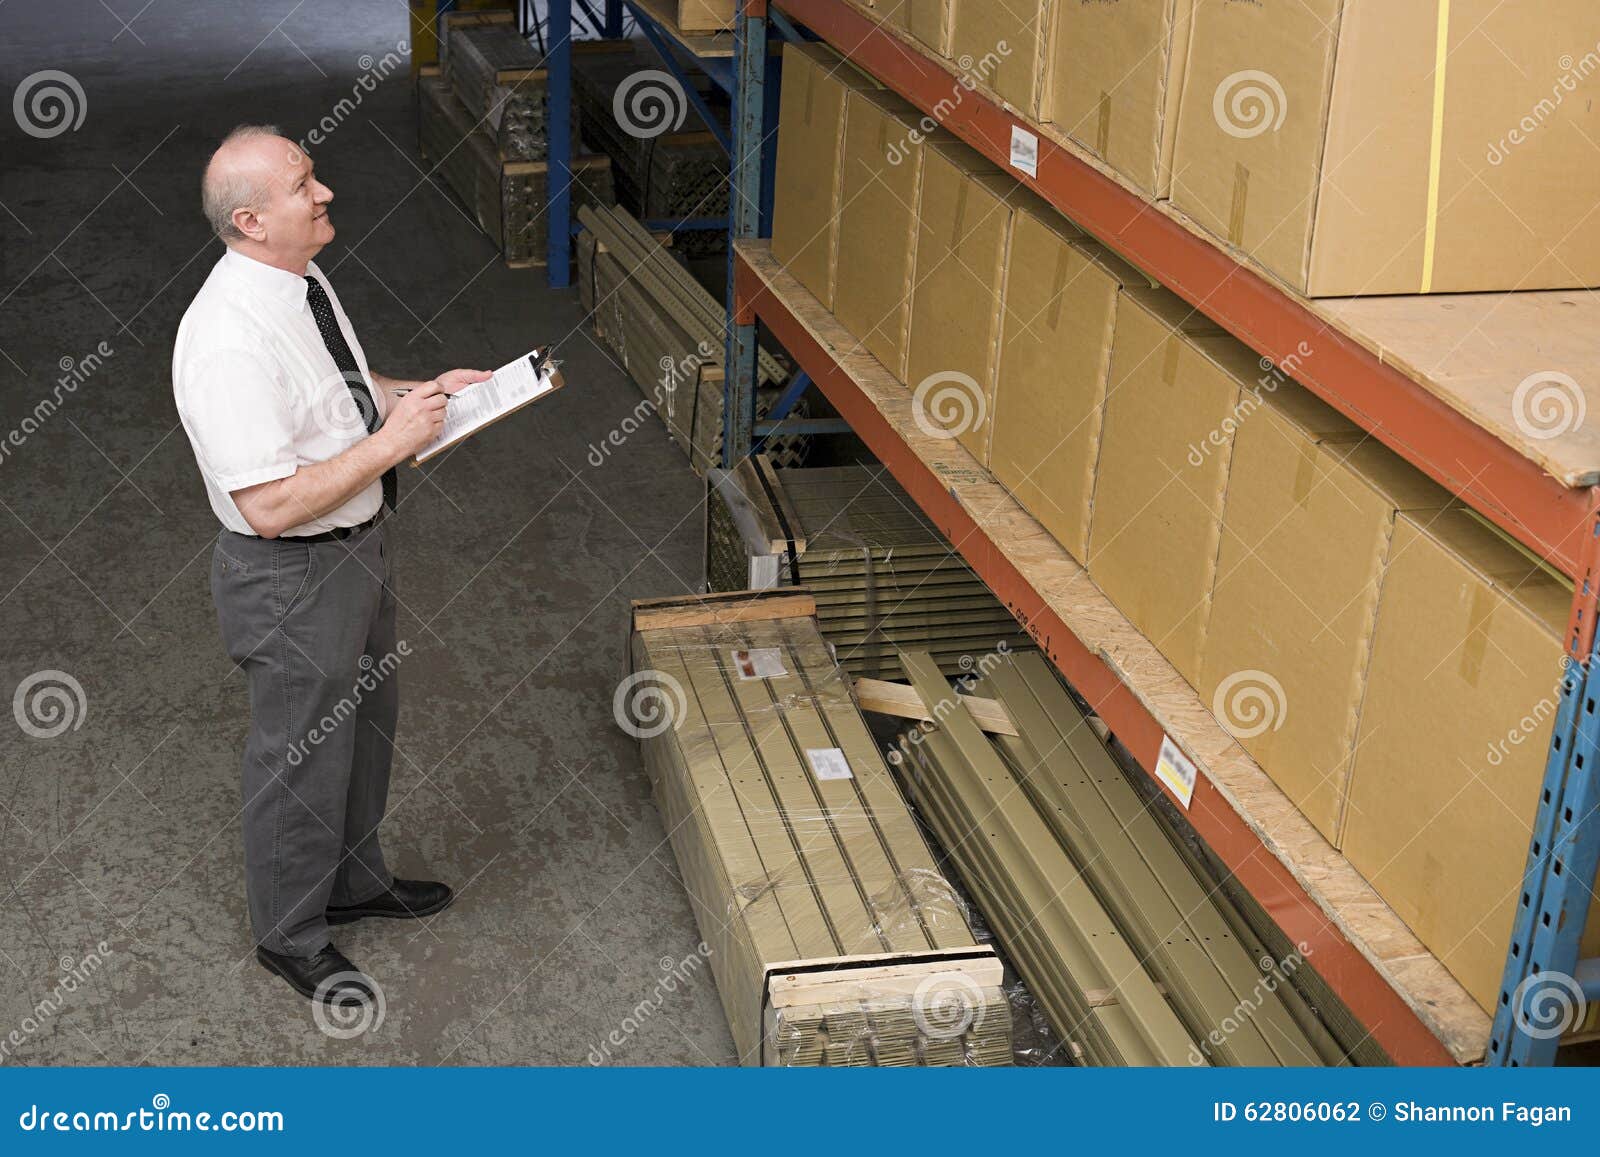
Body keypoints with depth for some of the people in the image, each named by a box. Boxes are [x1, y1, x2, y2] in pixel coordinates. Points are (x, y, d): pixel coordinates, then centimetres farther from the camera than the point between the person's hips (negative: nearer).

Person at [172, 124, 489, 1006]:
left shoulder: (301, 281, -1)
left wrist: (422, 393, 2)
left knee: (365, 723, 27)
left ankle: (355, 879, 51)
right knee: (302, 755, 11)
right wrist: (391, 443, -27)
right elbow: (269, 506, -32)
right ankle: (292, 934, 35)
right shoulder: (229, 343, -31)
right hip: (292, 578, -9)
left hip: (359, 543, 9)